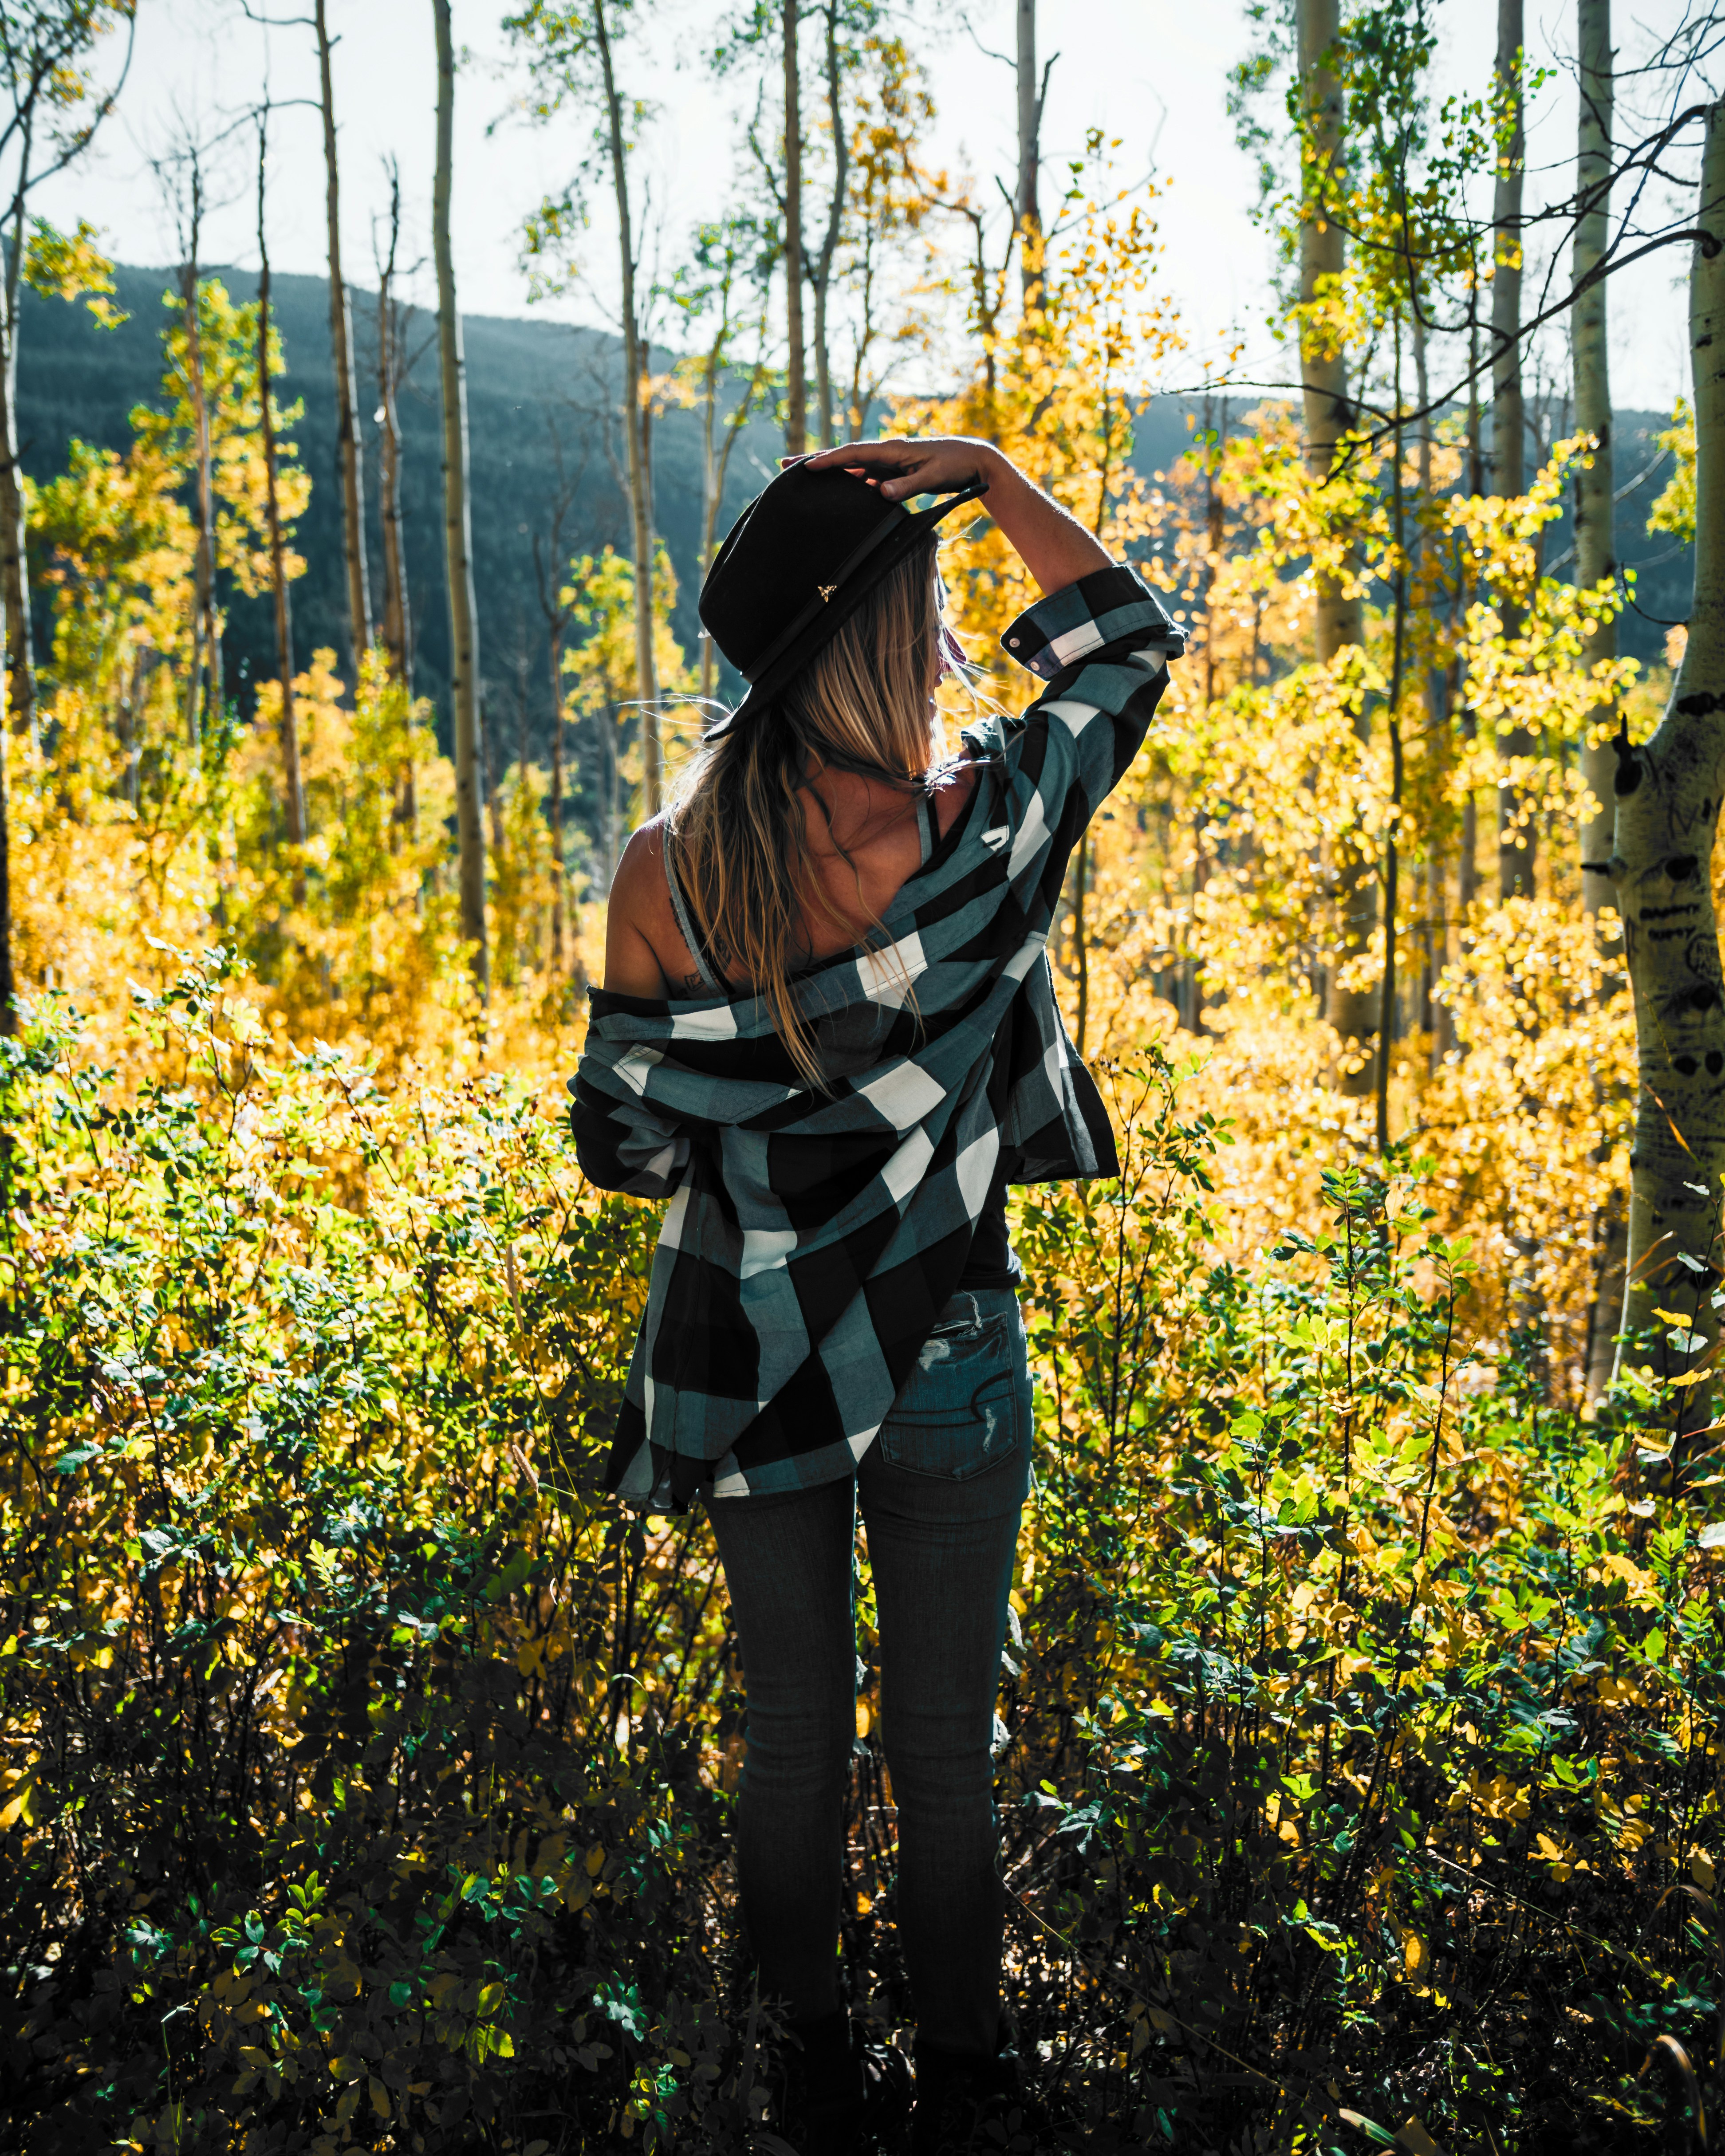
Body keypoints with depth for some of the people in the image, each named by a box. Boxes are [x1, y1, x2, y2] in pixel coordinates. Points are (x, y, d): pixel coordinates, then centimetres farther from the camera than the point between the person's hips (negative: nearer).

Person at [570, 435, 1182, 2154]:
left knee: (790, 1735, 20)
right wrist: (992, 476, 0)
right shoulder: (977, 832, -19)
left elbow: (623, 1142, -3)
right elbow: (1127, 643, -1)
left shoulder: (664, 872, -11)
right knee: (945, 1748, 16)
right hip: (943, 1365, -2)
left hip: (749, 1361, 3)